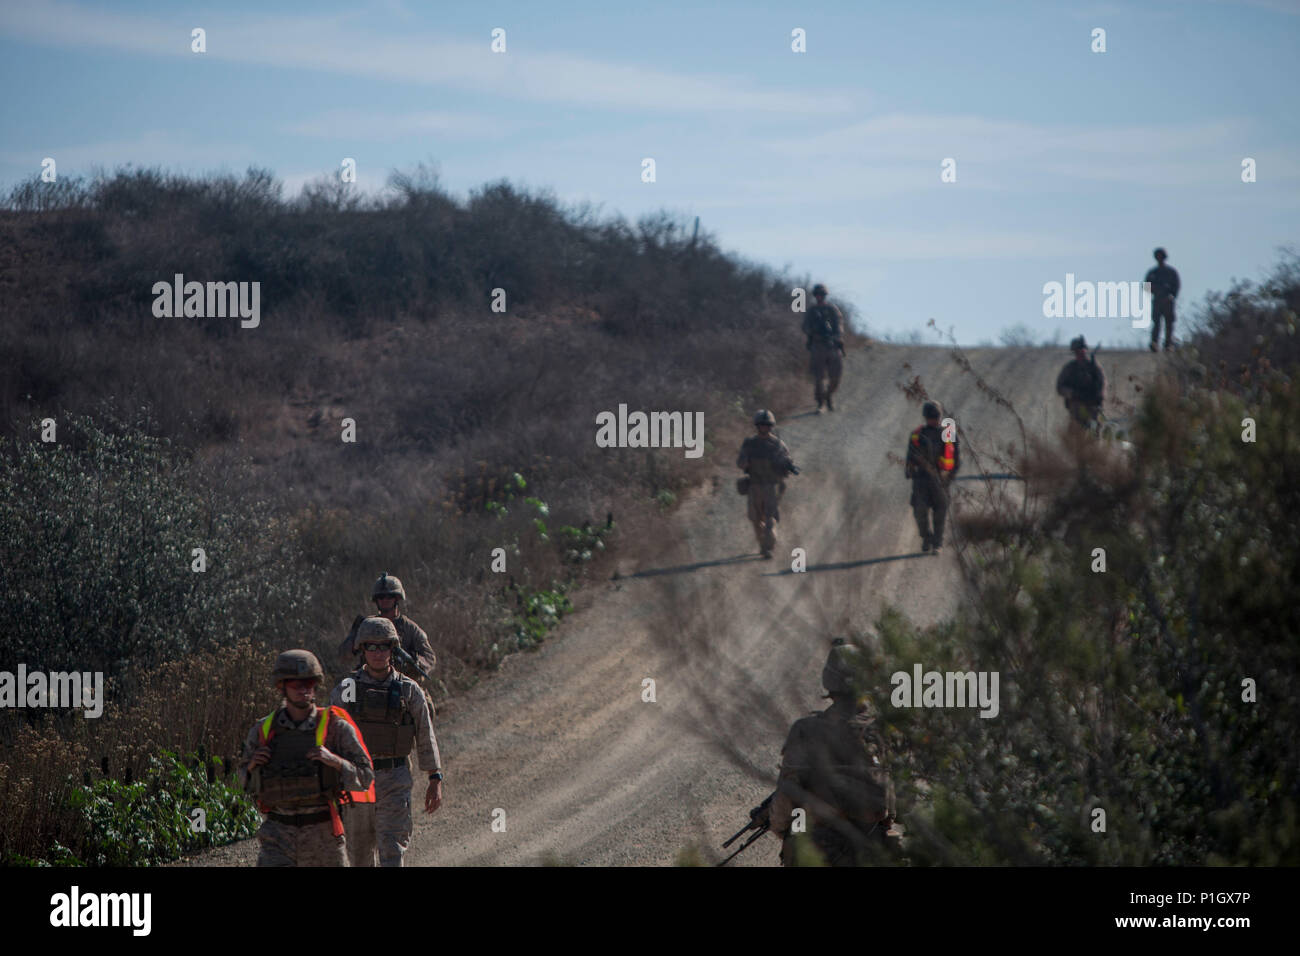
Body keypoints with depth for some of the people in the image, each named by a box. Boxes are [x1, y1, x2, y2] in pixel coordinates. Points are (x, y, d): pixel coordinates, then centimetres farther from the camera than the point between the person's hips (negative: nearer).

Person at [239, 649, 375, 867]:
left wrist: (334, 760, -20)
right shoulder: (263, 730, 3)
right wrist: (252, 765, -6)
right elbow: (245, 781, 17)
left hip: (322, 832, -1)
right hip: (278, 833, 1)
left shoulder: (336, 728, -3)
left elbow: (365, 778, -4)